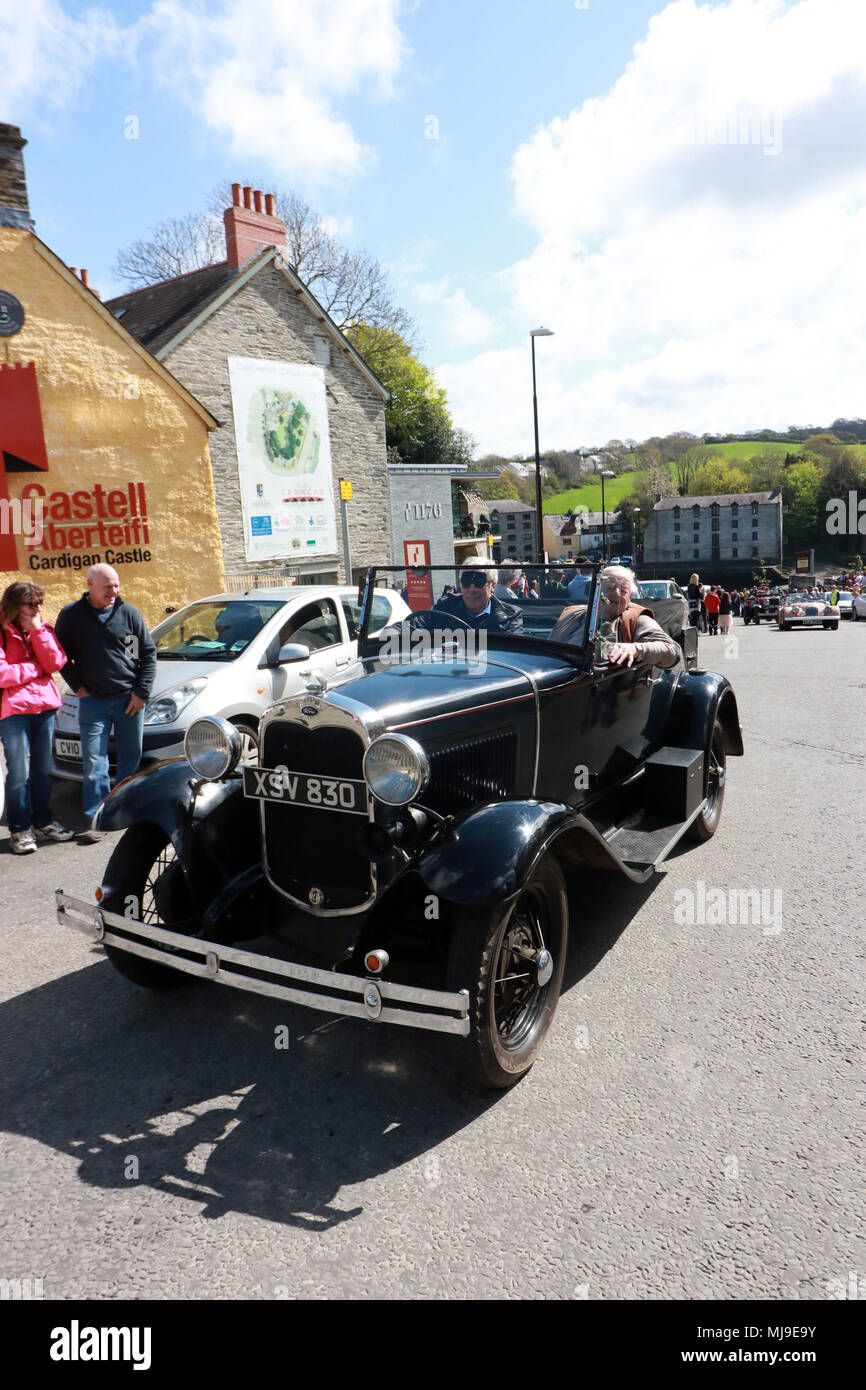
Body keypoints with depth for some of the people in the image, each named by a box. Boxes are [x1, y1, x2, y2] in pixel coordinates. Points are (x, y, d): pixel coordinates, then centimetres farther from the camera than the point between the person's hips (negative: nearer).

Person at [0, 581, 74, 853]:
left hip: (45, 706, 5)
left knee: (43, 770, 13)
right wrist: (36, 668, -7)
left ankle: (43, 822, 25)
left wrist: (37, 632, -10)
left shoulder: (43, 630, 11)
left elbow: (56, 663, -4)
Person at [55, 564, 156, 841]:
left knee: (131, 757, 10)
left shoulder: (129, 613, 2)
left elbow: (149, 653, 5)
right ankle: (96, 818, 1)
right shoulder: (71, 615, 0)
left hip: (130, 699, 1)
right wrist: (78, 687, -1)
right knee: (94, 761, -4)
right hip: (94, 700, -1)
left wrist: (142, 691, -2)